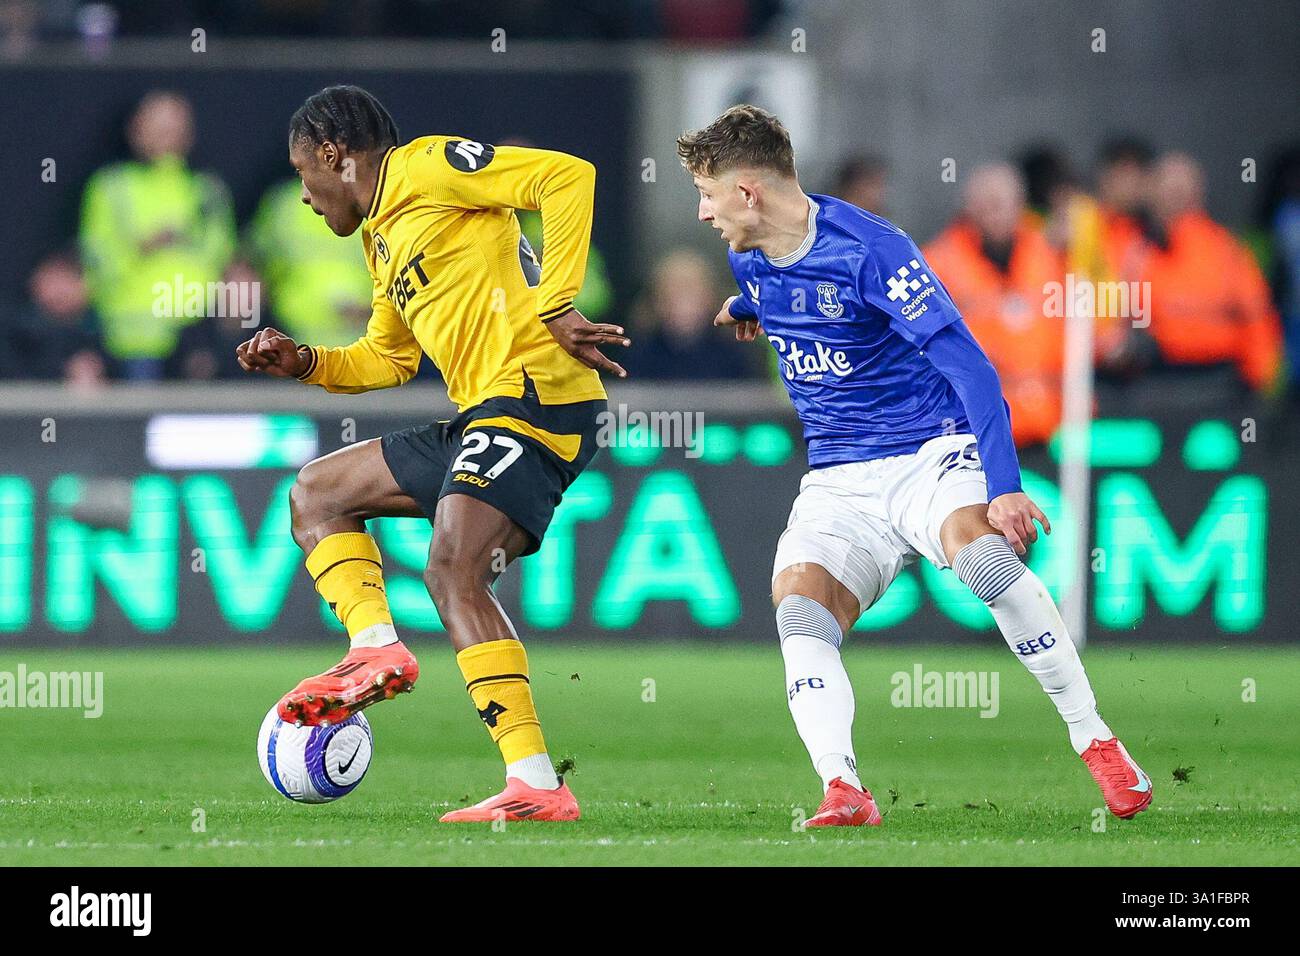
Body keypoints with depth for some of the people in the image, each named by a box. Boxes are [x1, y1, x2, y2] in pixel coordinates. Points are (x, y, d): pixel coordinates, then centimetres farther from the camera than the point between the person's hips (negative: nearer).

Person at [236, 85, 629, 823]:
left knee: (454, 572, -25)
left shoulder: (426, 168, -5)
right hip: (482, 417, 11)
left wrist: (554, 307, -21)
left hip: (537, 397, -11)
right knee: (317, 494, 18)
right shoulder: (382, 236, 24)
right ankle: (378, 648, -4)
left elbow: (568, 177, -16)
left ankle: (538, 787, -30)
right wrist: (304, 364, 18)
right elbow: (389, 358, 36)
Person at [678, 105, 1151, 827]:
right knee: (798, 606, -24)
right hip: (838, 484, 6)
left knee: (977, 545, -36)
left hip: (931, 452, -6)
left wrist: (1003, 487, -29)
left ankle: (1097, 742, -26)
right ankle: (843, 792, -36)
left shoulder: (869, 250, -17)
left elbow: (967, 366, -22)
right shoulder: (751, 259, 7)